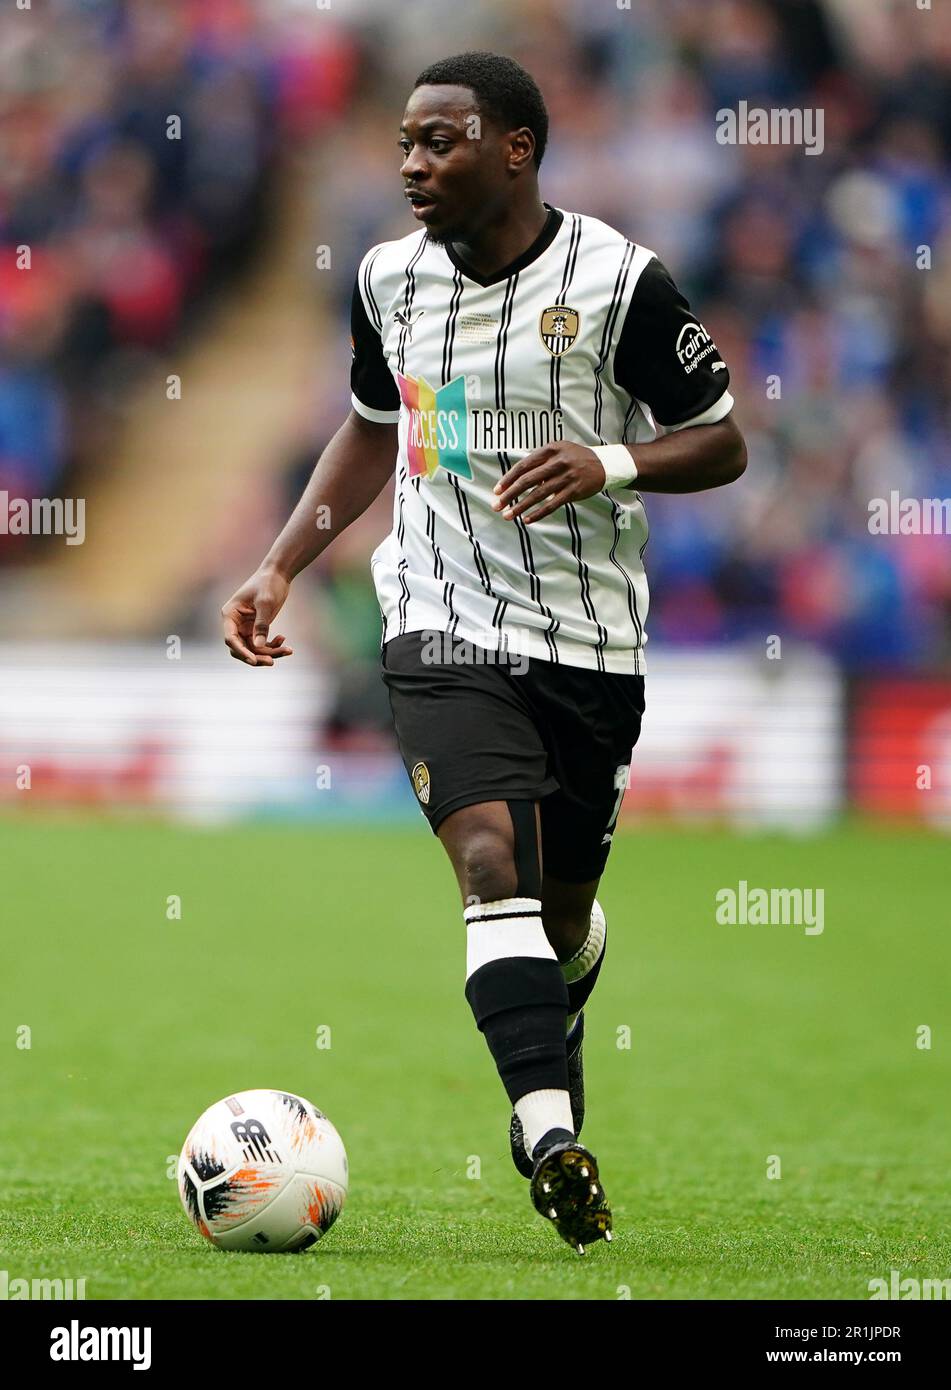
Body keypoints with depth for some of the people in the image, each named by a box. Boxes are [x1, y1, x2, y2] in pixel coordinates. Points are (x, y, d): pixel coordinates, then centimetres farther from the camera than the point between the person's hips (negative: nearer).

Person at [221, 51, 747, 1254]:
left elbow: (722, 444, -2)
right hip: (444, 626, 1)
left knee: (564, 901, 13)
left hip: (591, 641, -1)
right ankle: (552, 1134, -33)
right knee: (493, 862, -23)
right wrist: (279, 567, 13)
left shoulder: (618, 280, -9)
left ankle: (550, 1054, 47)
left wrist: (612, 463, -22)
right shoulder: (390, 278, 4)